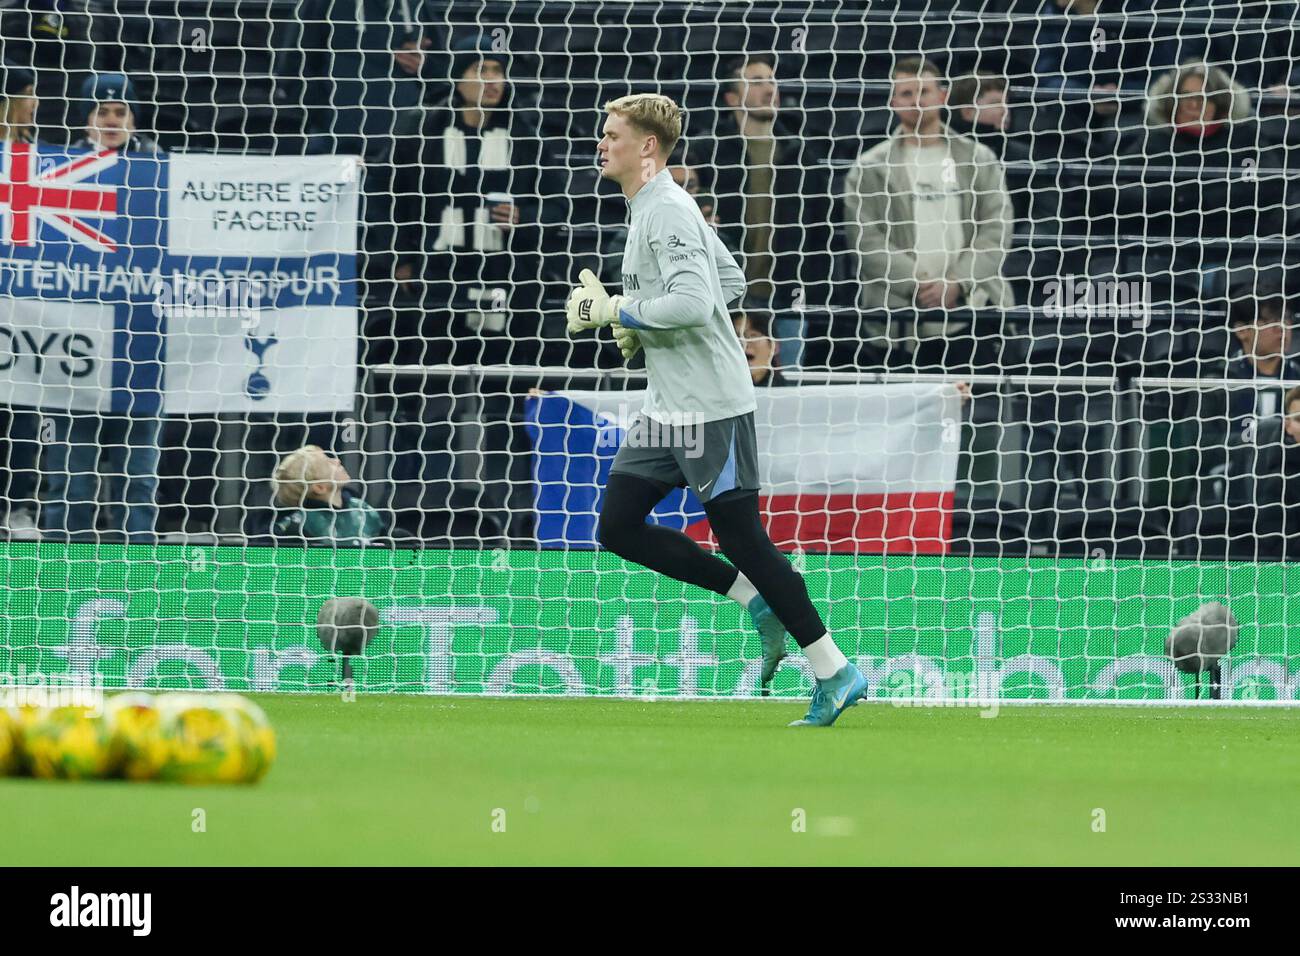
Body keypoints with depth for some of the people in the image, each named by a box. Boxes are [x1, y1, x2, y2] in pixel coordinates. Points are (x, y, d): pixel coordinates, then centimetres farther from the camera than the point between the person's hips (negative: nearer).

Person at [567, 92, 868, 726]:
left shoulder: (667, 212, -17)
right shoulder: (653, 209, 14)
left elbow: (694, 302, -30)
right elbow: (731, 281, 22)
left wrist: (613, 311, -20)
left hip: (710, 406, -10)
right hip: (667, 407, 10)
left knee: (739, 537, -6)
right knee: (618, 527, 5)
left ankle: (834, 672, 2)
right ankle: (757, 603, 13)